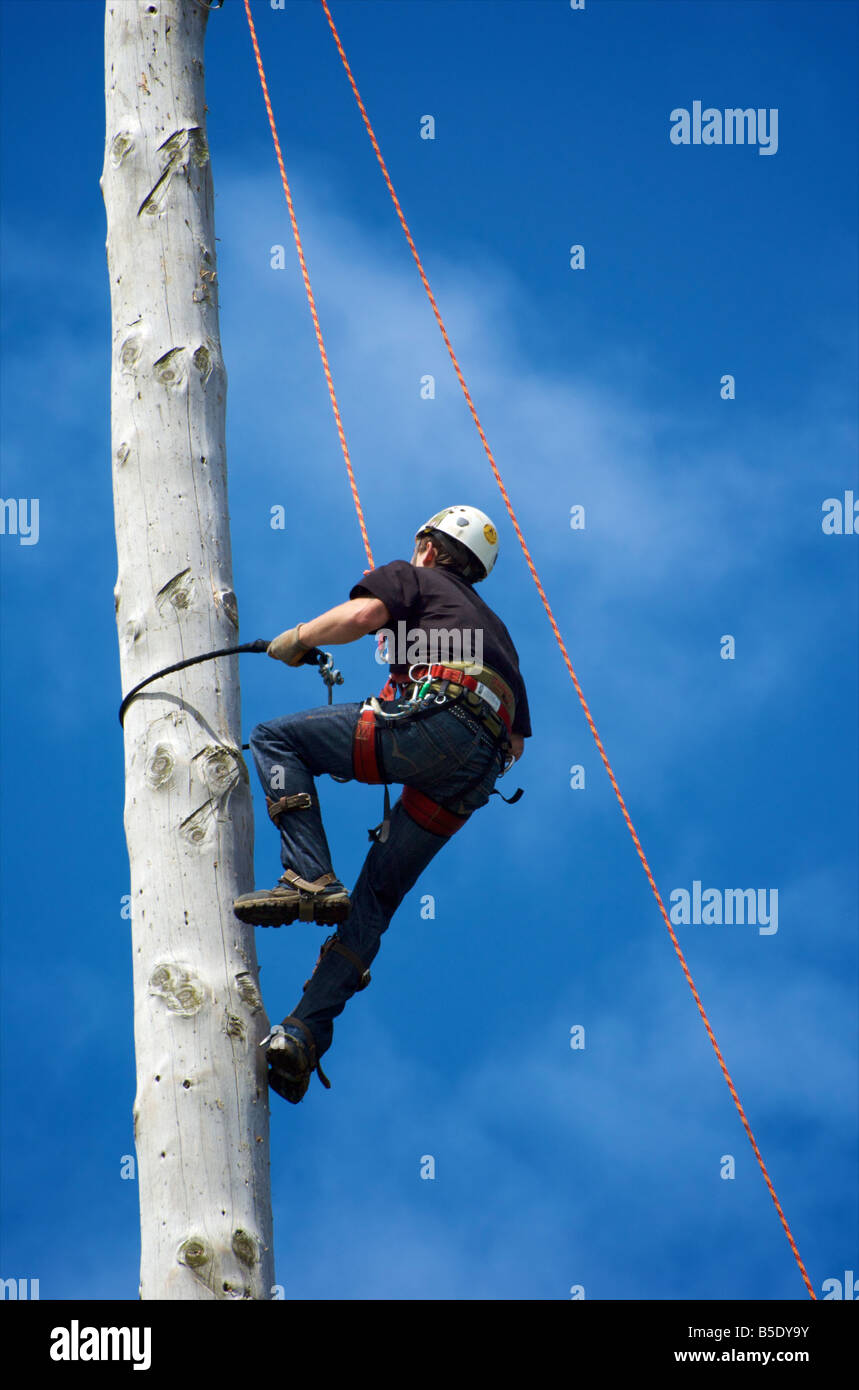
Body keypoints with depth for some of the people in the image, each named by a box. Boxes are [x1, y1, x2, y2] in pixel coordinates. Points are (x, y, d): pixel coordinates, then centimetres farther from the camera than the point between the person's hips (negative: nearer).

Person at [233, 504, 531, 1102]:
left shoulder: (412, 578, 20)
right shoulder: (495, 627, 40)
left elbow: (362, 614, -4)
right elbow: (517, 741, 34)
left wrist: (294, 641, 10)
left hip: (436, 723, -7)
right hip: (481, 772, 7)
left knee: (277, 739, 2)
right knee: (373, 902, 9)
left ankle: (309, 880, -14)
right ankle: (305, 1035, -1)